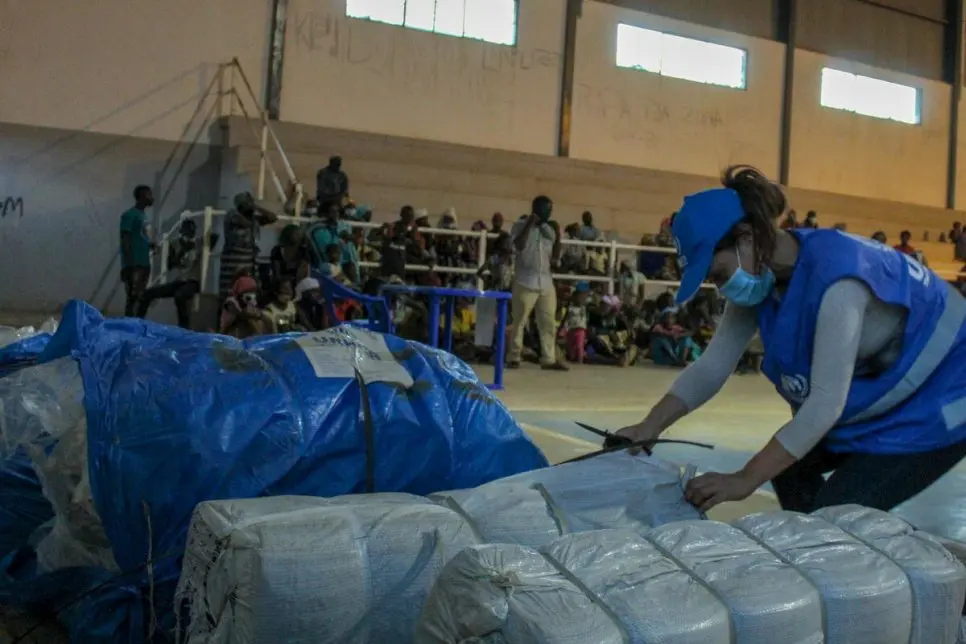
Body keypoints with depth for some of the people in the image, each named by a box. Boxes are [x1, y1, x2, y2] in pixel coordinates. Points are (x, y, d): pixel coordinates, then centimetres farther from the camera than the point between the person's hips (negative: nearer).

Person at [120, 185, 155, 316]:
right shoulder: (130, 214, -8)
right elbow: (125, 240, -13)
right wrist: (129, 264, -20)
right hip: (134, 264, -9)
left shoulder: (143, 215, 18)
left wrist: (152, 244, 4)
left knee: (140, 298, 8)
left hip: (144, 263, 9)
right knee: (132, 297, -11)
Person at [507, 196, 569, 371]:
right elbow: (519, 246, -19)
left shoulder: (549, 229, 13)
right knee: (519, 321, -2)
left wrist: (558, 235, 4)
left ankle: (549, 359, 9)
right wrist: (529, 223, -15)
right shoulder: (521, 225, 0)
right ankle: (514, 357, 5)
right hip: (525, 282, -5)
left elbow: (556, 256, 16)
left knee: (548, 323, 5)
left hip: (546, 283, 5)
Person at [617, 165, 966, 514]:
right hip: (875, 396, 9)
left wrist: (745, 480, -35)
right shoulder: (759, 273, -9)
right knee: (788, 466, 8)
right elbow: (713, 365, -8)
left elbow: (826, 402, -36)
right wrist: (649, 427, -20)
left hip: (936, 402, -8)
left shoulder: (834, 275, -35)